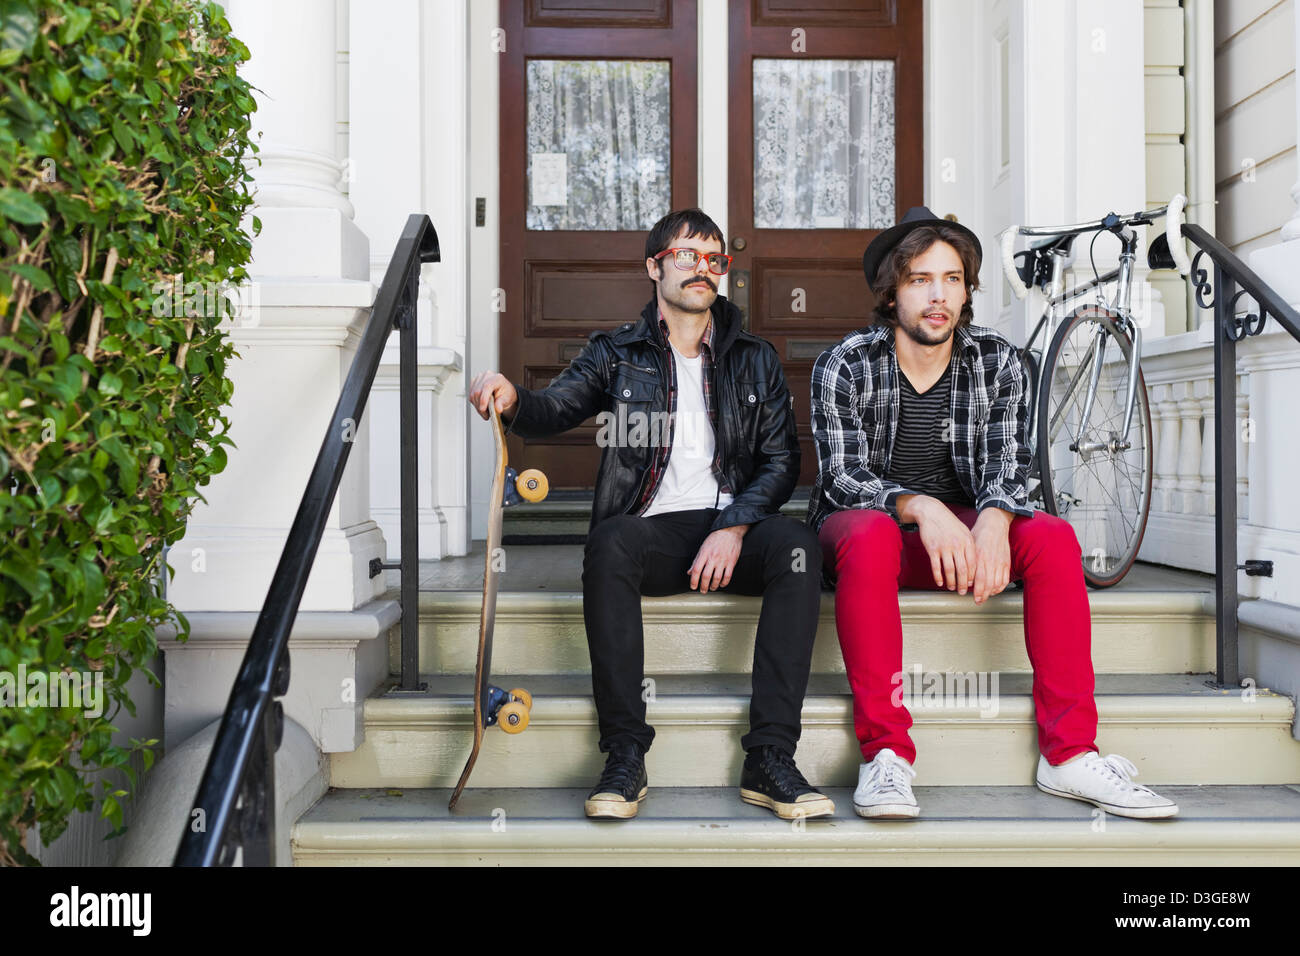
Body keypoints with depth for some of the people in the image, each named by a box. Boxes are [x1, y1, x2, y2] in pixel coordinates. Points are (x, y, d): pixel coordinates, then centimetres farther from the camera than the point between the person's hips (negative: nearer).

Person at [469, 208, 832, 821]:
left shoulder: (755, 360, 16)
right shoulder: (616, 355, 12)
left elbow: (781, 460, 7)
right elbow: (554, 410, -4)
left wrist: (734, 526, -10)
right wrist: (512, 399, -28)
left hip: (733, 530, 1)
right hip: (653, 531, -1)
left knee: (796, 543, -30)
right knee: (611, 539, -35)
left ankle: (769, 760, -29)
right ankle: (624, 756, -29)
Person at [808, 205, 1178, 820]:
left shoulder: (1000, 364, 1)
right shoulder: (843, 366, -8)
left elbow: (1006, 464, -7)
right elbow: (844, 478, -16)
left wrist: (993, 519, -31)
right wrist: (921, 508, -35)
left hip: (963, 526, 3)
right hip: (870, 520, -3)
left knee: (1053, 537, -25)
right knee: (868, 535, -38)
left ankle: (1068, 753, -24)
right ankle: (885, 753, -35)